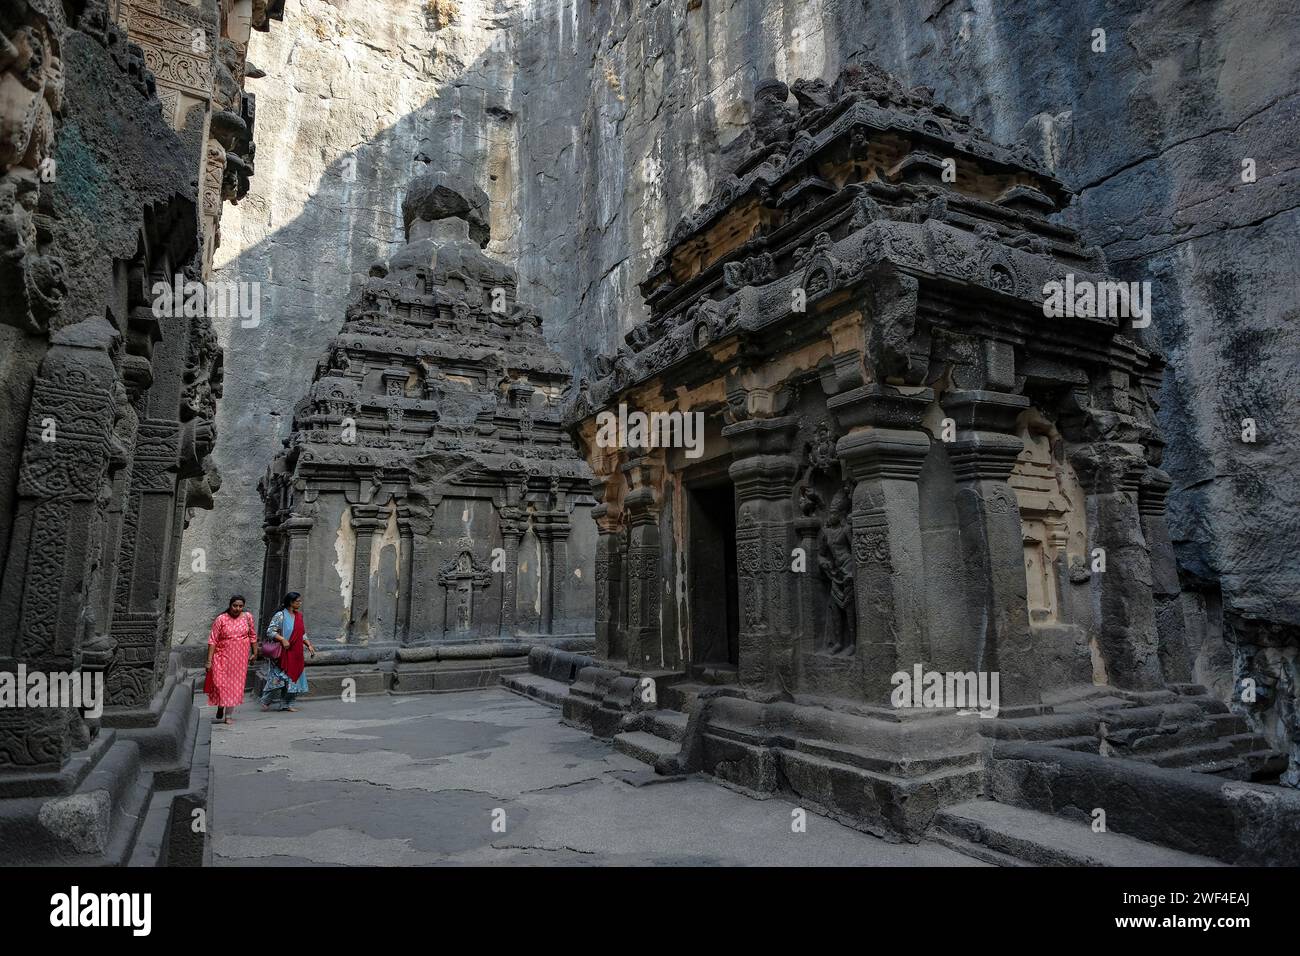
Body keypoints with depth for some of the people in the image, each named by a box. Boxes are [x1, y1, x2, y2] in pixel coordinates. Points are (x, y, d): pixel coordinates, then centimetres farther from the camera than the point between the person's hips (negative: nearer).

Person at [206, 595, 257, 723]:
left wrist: (255, 653, 9)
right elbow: (212, 640, -7)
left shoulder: (247, 617, 1)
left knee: (235, 684, 3)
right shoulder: (221, 619, -7)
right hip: (223, 656, -1)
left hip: (240, 657, 2)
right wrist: (209, 661, -10)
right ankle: (220, 712, 21)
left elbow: (253, 636, 10)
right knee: (220, 683, -2)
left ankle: (228, 715, 13)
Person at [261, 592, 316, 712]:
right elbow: (270, 631, -14)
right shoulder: (280, 615, -9)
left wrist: (309, 645, 9)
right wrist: (283, 639, -24)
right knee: (279, 678, -7)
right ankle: (266, 701, 13)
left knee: (293, 678, 7)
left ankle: (287, 704, 15)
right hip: (283, 653, -7)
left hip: (296, 654, 7)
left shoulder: (299, 616, 12)